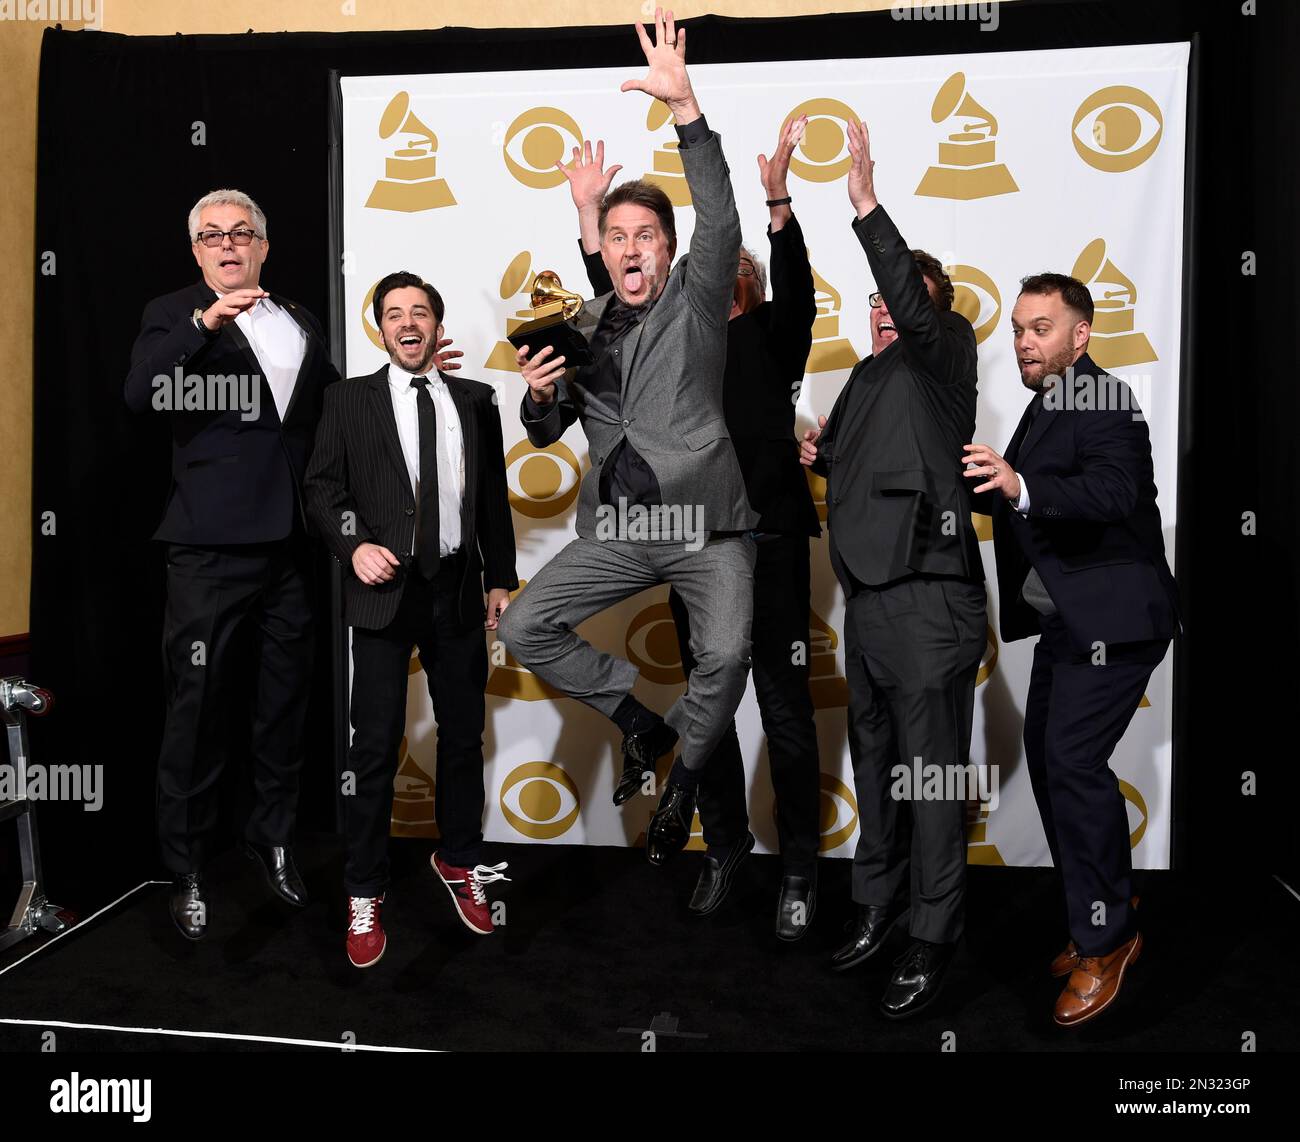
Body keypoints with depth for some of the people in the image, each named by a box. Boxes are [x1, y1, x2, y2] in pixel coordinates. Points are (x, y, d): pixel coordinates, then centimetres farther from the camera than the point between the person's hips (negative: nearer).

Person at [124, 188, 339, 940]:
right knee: (197, 708, 3)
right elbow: (140, 395, -16)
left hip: (292, 546, 4)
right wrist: (203, 323, -28)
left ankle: (275, 837, 32)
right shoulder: (175, 314, 1)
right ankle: (187, 870, 18)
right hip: (212, 549, -4)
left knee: (286, 702, 14)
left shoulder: (301, 323, 14)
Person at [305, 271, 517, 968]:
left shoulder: (475, 401, 10)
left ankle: (460, 862, 31)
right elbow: (322, 487, 3)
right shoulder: (350, 400, 5)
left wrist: (501, 579, 8)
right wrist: (354, 546, -14)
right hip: (385, 588, -2)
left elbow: (494, 498, 12)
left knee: (464, 733, 12)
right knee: (375, 745, -1)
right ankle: (363, 894, 12)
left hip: (458, 589, 3)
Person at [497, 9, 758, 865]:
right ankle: (636, 712, 15)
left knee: (727, 653, -22)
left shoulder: (695, 299, 3)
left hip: (705, 525, -4)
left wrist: (686, 106, -28)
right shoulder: (583, 326, 13)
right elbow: (548, 434, 20)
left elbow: (720, 220, -17)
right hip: (618, 529, 4)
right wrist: (540, 396, -5)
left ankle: (684, 779, 6)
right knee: (524, 630, -4)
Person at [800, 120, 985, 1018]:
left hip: (929, 601, -8)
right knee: (875, 763, 17)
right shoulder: (870, 375, 17)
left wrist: (866, 204, -30)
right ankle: (880, 906, 32)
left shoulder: (943, 353, -4)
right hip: (867, 598, 8)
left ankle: (934, 943, 13)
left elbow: (915, 308, -26)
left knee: (930, 776, -1)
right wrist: (821, 453, 8)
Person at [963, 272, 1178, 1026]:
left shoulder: (1102, 400, -11)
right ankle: (1113, 916, 27)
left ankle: (1104, 942, -1)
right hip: (1065, 623, 10)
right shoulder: (1047, 407, 17)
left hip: (1111, 618, -10)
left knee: (1072, 759, -16)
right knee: (1050, 761, 11)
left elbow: (1112, 492, -28)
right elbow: (1018, 503, 15)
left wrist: (1022, 488, -41)